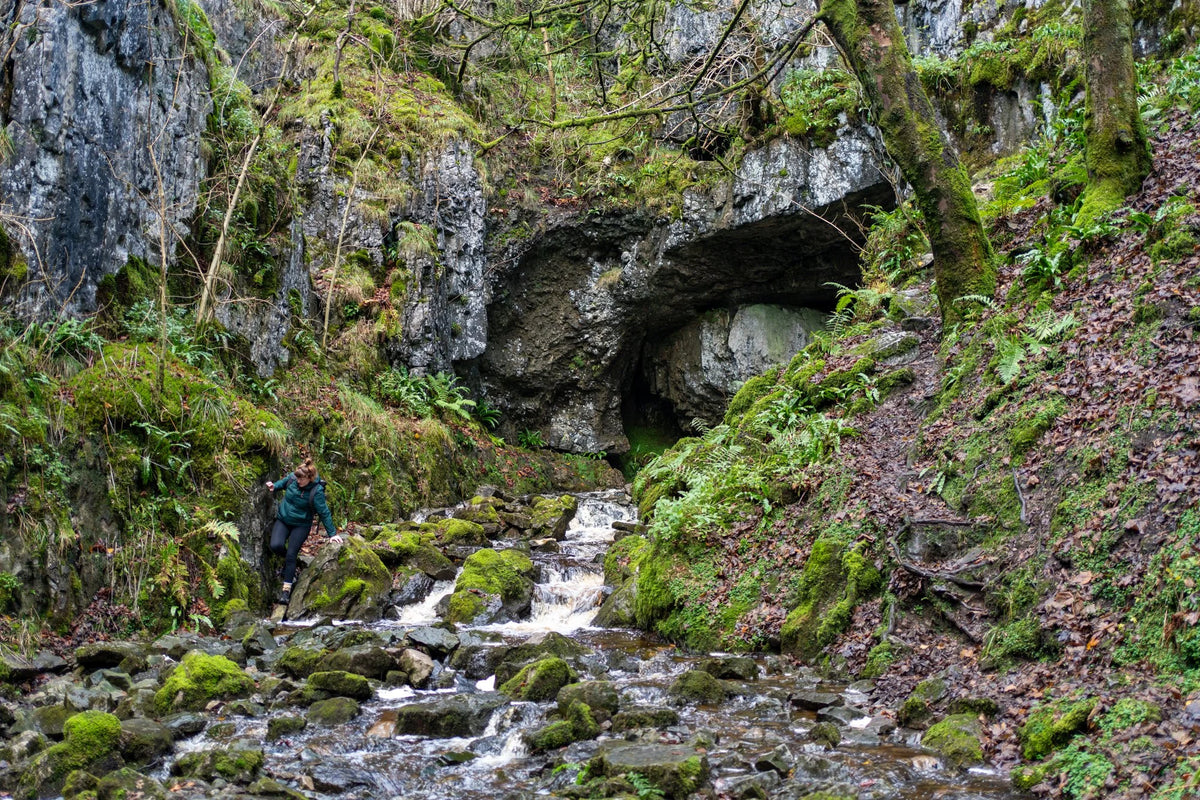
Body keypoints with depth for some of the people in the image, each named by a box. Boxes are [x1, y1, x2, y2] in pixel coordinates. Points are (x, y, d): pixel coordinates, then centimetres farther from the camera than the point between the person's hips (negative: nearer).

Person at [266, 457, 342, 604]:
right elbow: (283, 482, 14)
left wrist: (332, 534, -14)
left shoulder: (316, 491, -24)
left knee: (291, 555, -12)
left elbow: (324, 513, -17)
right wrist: (274, 487, -8)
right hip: (282, 520, 4)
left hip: (301, 525, -4)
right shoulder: (292, 478, -12)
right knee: (276, 546, -18)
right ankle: (287, 557, 18)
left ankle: (286, 589, -4)